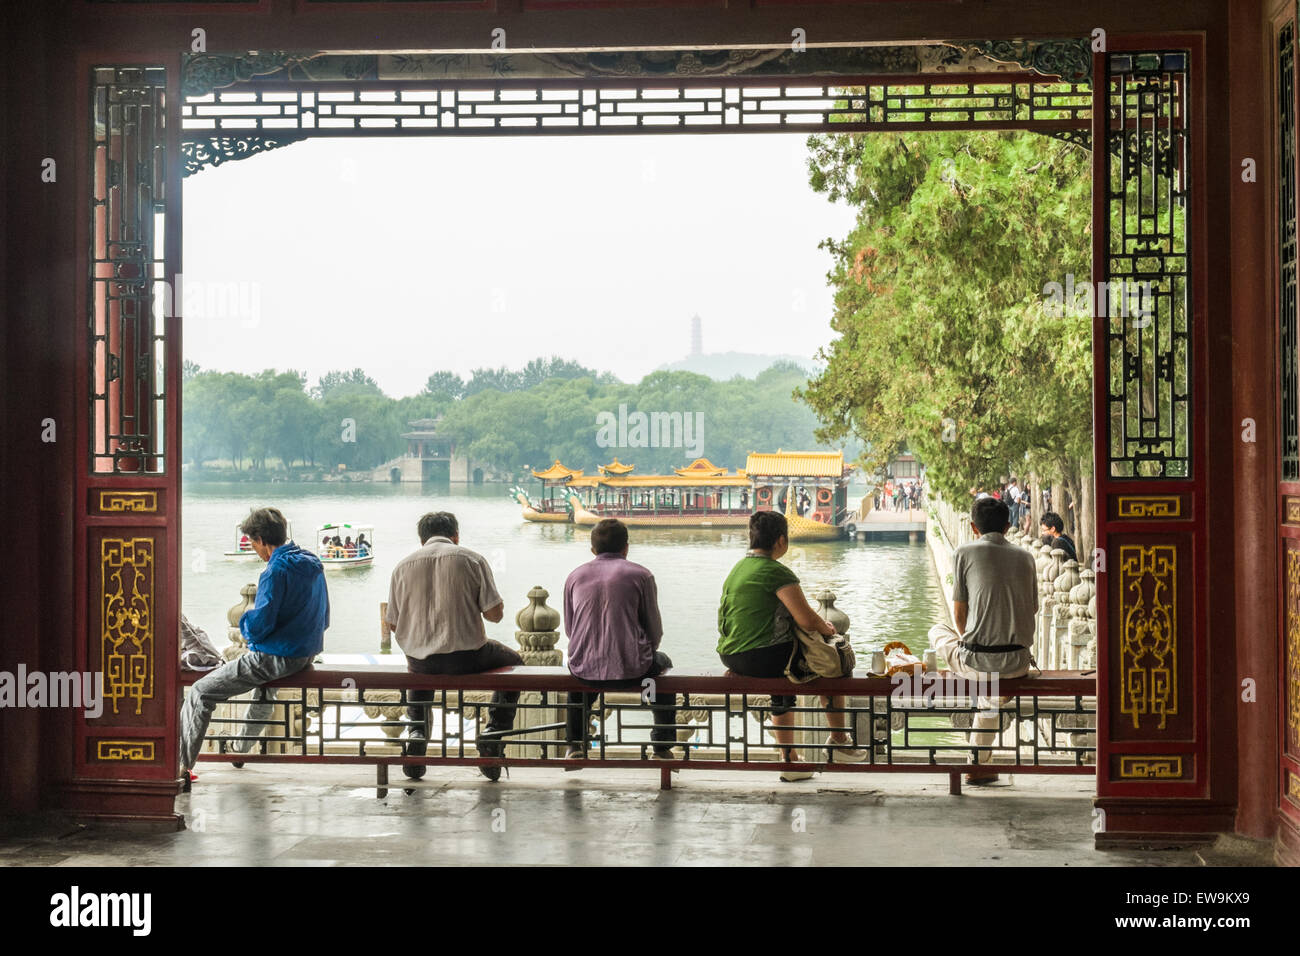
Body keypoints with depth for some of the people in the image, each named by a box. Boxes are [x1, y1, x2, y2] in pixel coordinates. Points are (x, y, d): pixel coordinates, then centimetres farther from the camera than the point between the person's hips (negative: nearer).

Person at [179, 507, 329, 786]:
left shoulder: (277, 570, -20)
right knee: (263, 680, 41)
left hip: (277, 657, -9)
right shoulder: (313, 563, 7)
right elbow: (323, 620, 15)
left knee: (200, 692, -4)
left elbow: (258, 625, -24)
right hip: (307, 654, 9)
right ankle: (242, 748, 55)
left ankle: (181, 767, -3)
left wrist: (245, 620, 0)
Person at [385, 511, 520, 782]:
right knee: (514, 663, 26)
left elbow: (393, 624, 8)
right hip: (465, 658, -3)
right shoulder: (472, 559, -2)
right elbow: (495, 614, -6)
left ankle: (418, 732, 19)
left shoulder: (402, 565, 5)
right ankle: (494, 732, 11)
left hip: (419, 659, 3)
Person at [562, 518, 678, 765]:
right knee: (663, 663, 32)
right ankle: (662, 747, 31)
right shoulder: (640, 575, 0)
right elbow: (654, 630, 2)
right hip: (631, 670, -3)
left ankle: (575, 745, 37)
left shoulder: (575, 576, 9)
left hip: (586, 671, 3)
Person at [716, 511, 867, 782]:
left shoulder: (737, 568, 13)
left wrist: (816, 622, 22)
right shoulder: (776, 572, -16)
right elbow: (807, 620, -21)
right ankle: (839, 741, 24)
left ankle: (790, 761, 37)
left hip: (731, 657, 9)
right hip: (762, 658, -9)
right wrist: (826, 628, 2)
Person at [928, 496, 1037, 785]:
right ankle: (979, 765, 43)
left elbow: (959, 614, 2)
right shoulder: (1024, 556, 10)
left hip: (977, 661, -4)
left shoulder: (965, 553, -1)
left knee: (938, 631, 28)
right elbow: (1032, 609, 16)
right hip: (1019, 662, 4)